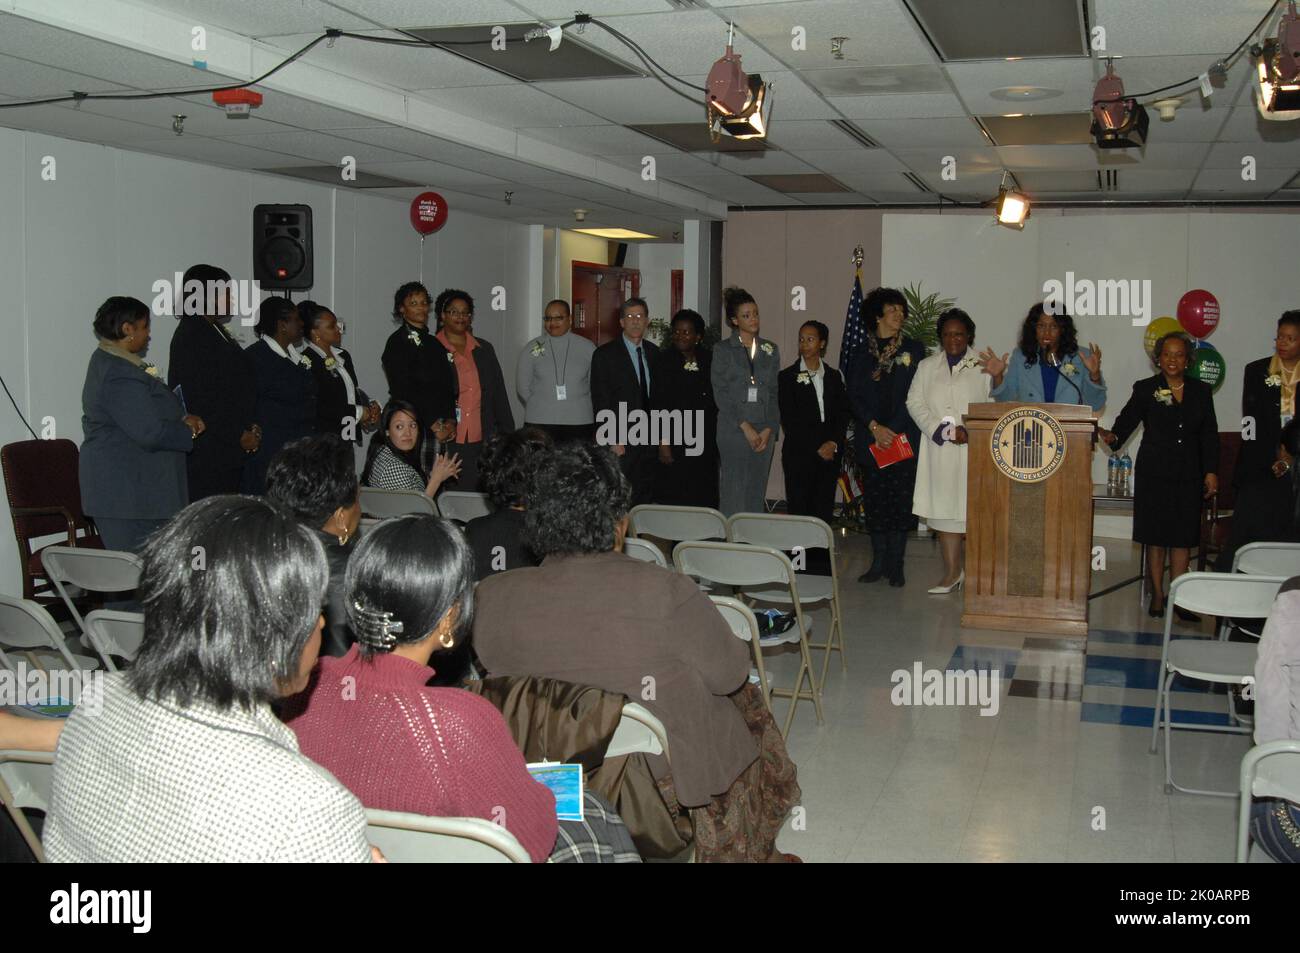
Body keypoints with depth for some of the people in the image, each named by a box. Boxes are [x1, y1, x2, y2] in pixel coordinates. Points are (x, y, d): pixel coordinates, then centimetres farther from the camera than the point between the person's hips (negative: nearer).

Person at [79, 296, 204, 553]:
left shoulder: (106, 361, 15)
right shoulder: (121, 375, -20)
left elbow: (142, 414, 22)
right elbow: (150, 433, -24)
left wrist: (182, 420, 6)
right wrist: (189, 430, -6)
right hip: (126, 492, -11)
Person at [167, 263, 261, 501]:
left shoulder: (215, 332, 17)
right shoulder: (191, 336, -11)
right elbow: (199, 400, -18)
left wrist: (249, 427, 9)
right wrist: (238, 436, -14)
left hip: (228, 452, 9)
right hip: (206, 454, -9)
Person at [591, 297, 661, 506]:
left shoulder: (653, 352, 12)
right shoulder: (605, 354, -5)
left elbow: (656, 394, 15)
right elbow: (600, 402, -8)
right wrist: (612, 441, -13)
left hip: (649, 441, 5)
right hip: (621, 442, -5)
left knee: (646, 498, 6)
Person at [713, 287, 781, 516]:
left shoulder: (771, 350, 13)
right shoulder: (724, 350, 2)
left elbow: (774, 393, 10)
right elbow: (720, 393, -5)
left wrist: (769, 429, -2)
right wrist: (745, 427, -11)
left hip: (765, 431, 3)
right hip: (733, 428, -3)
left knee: (757, 490, 4)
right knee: (734, 489, -6)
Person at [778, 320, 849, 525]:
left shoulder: (834, 376, 14)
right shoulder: (787, 377, 4)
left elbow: (843, 414, 9)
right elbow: (788, 420, -3)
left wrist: (833, 443, -7)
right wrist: (817, 448, -8)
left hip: (830, 454, 3)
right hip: (799, 455, -3)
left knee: (824, 513, 0)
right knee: (799, 511, -6)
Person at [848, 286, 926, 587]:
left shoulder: (913, 349, 5)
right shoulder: (862, 352, 9)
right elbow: (854, 396, 3)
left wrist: (892, 430, -10)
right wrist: (875, 427, -10)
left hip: (904, 437, -1)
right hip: (870, 439, 1)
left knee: (902, 501, -2)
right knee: (875, 502, 4)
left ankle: (896, 565, 5)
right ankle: (879, 562, 13)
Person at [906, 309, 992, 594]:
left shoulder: (983, 367, 5)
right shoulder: (927, 366, 15)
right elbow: (915, 402, 6)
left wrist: (971, 431, -18)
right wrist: (941, 430, -8)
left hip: (973, 449, -3)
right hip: (939, 450, 3)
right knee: (943, 508, 2)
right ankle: (952, 572, 7)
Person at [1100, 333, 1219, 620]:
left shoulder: (1201, 391, 9)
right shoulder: (1145, 389, 2)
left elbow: (1209, 435, 10)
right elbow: (1127, 419, -7)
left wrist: (1211, 471, 5)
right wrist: (1113, 436, -28)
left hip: (1189, 475, 2)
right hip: (1155, 473, -2)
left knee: (1183, 537, 2)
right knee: (1156, 537, 3)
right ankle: (1157, 596, 12)